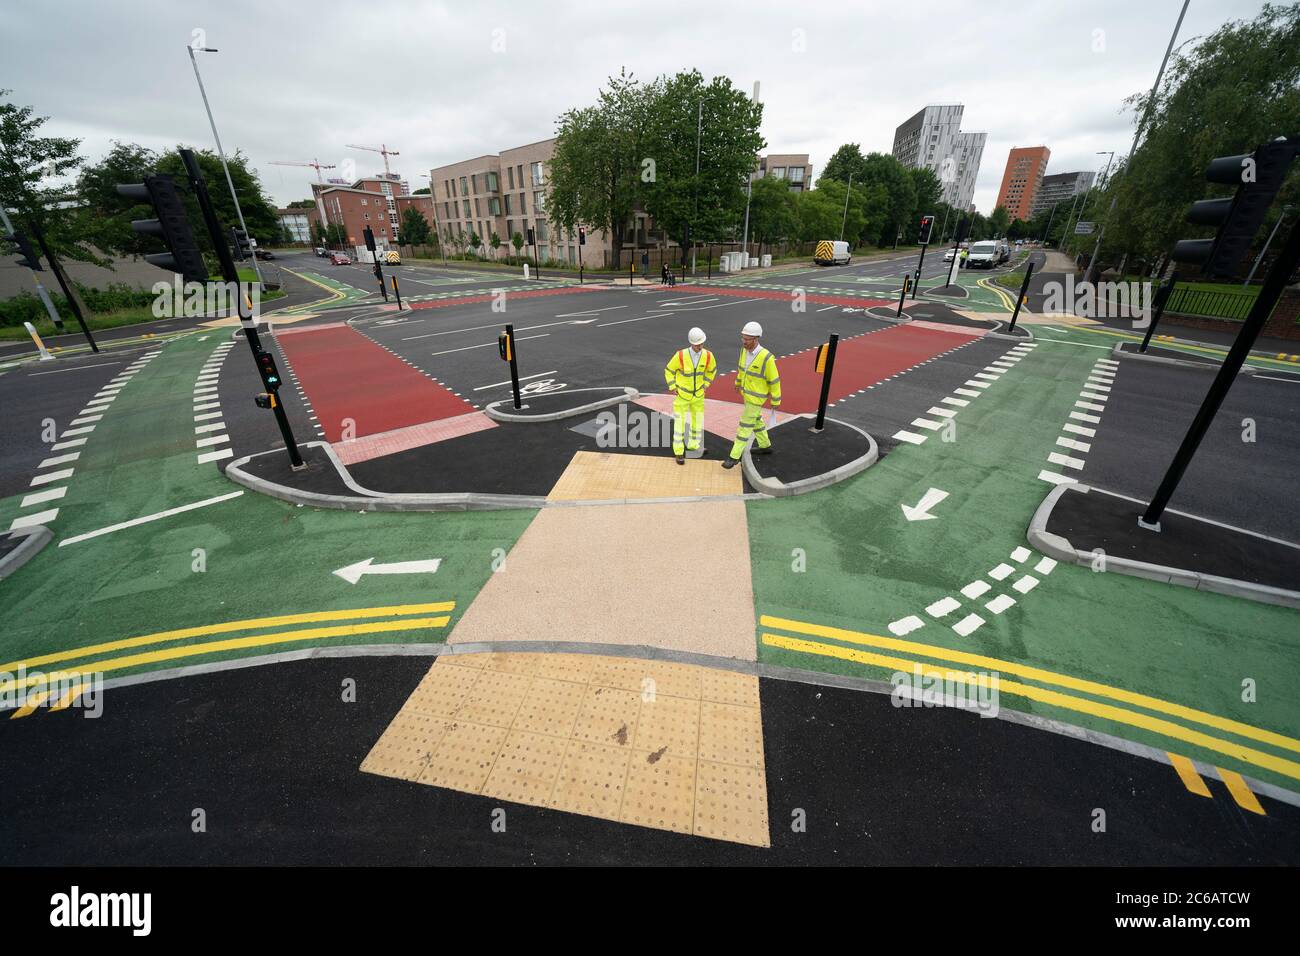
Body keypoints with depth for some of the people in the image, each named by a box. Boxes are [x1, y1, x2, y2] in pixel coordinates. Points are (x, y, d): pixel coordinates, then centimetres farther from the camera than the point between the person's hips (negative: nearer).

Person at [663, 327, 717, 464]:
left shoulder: (708, 355, -16)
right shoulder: (680, 355, -26)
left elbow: (712, 369, 8)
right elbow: (669, 370, -8)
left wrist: (706, 385, 4)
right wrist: (672, 388, -11)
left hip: (698, 395, 4)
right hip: (682, 395, -4)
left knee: (698, 420, 16)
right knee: (680, 423, 0)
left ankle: (693, 445, 37)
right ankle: (679, 452, 12)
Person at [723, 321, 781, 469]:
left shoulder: (766, 357, -30)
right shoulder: (745, 349, -8)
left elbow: (774, 381, -19)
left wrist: (776, 402, -10)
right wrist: (738, 382, 30)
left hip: (757, 397, -8)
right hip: (746, 392, 8)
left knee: (745, 425, -1)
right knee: (755, 420, 24)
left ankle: (734, 456, 11)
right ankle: (765, 446, 43)